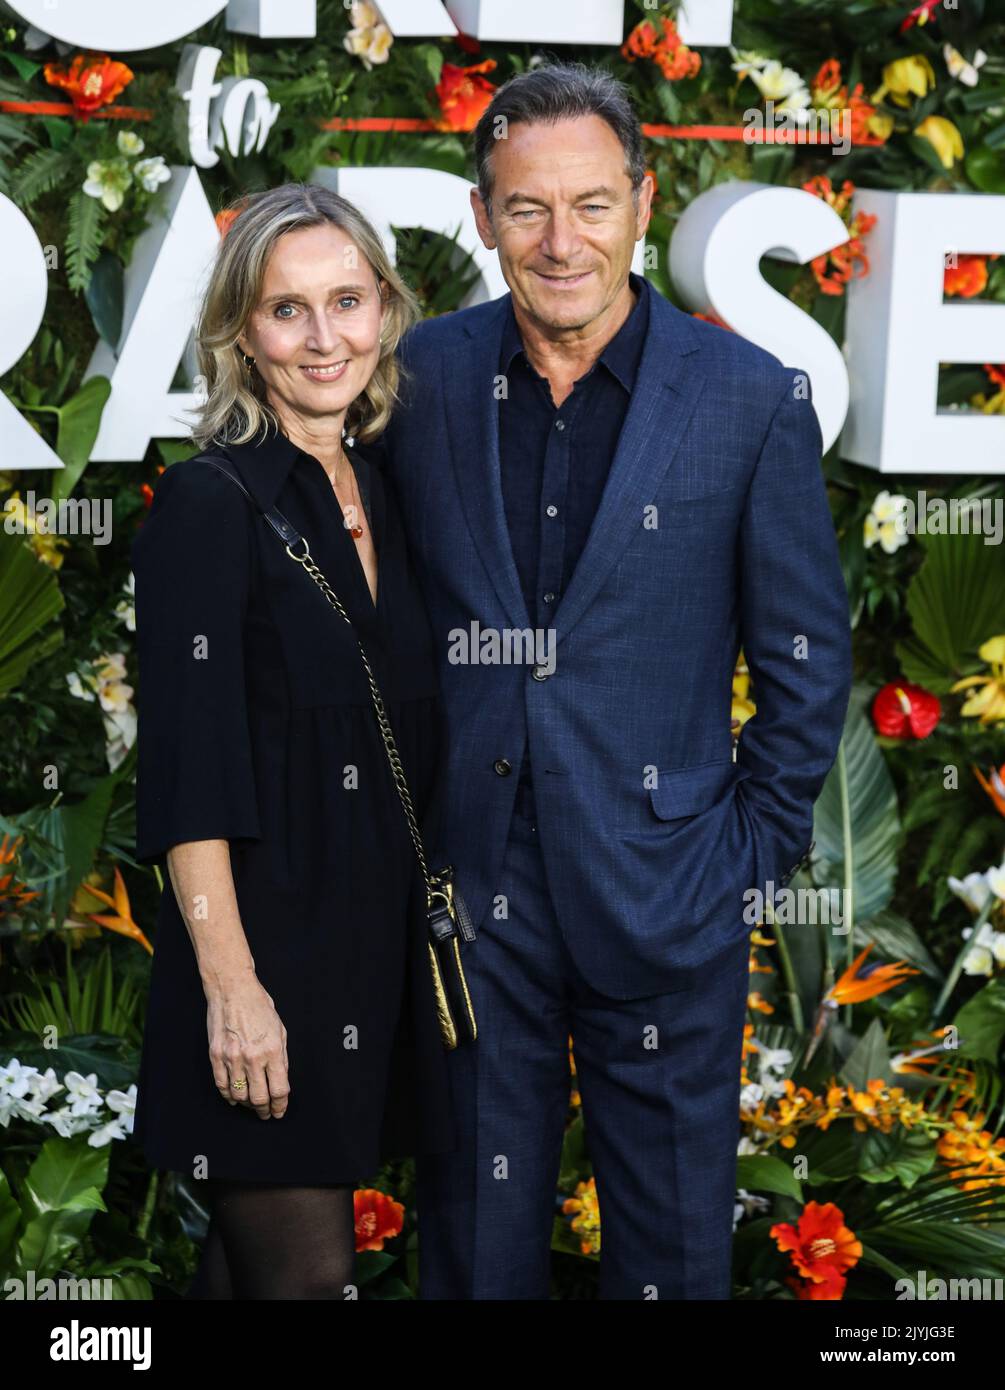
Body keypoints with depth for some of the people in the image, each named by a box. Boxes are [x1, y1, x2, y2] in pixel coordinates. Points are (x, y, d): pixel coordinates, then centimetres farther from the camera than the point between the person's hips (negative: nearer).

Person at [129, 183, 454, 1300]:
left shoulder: (378, 496, 10)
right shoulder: (211, 503, -11)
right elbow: (188, 770, -16)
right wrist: (232, 986, -20)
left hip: (371, 946, 7)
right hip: (264, 944, -7)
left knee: (253, 1258, 15)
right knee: (307, 1271, -4)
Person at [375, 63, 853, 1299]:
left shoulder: (752, 399, -6)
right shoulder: (424, 375, 0)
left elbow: (806, 657, 1)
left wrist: (758, 849, -1)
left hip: (663, 900, -2)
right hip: (467, 885, 2)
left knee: (673, 1244, 11)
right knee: (472, 1237, 13)